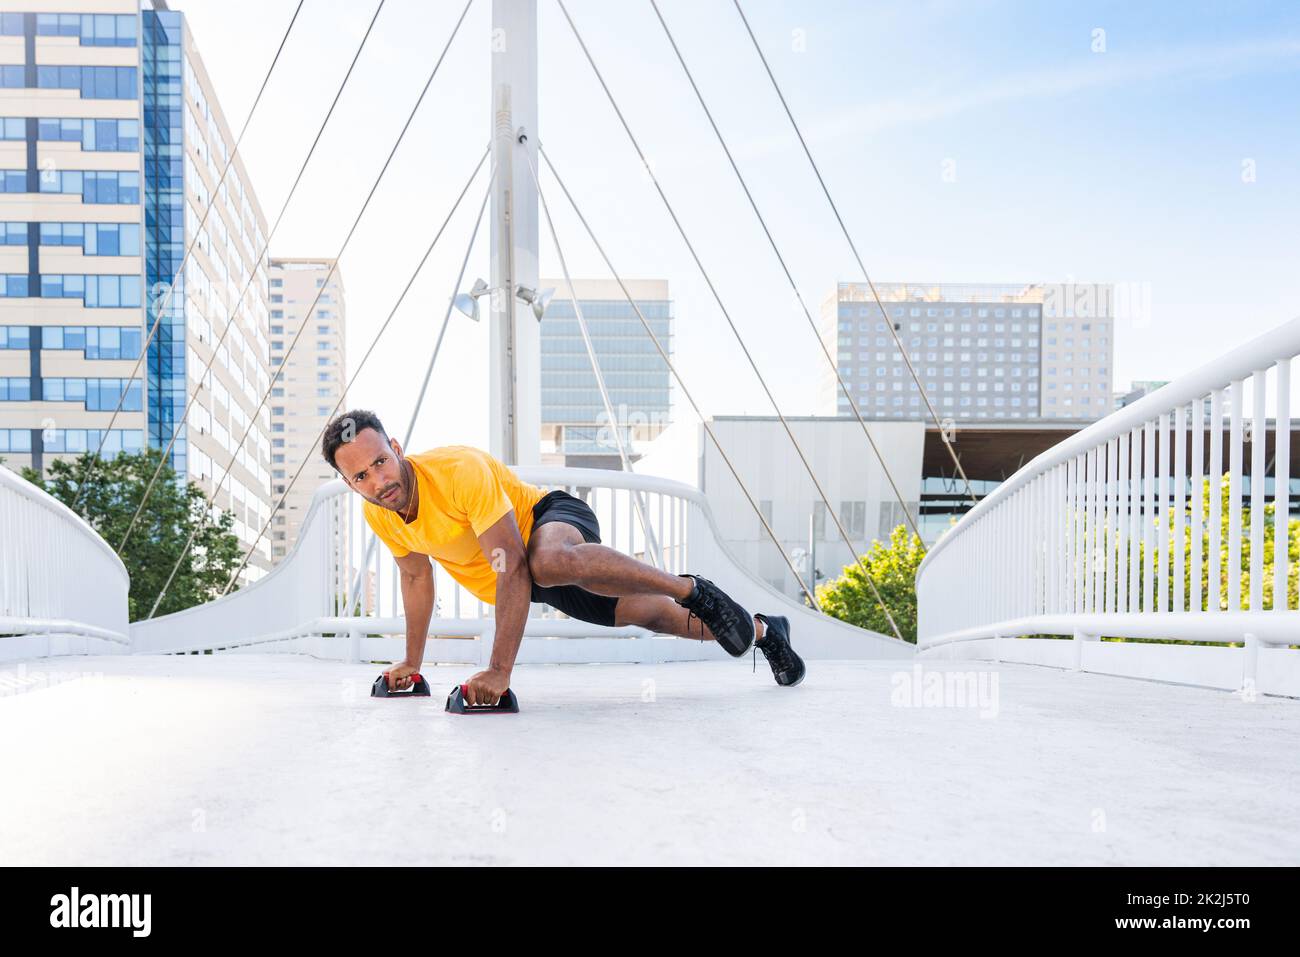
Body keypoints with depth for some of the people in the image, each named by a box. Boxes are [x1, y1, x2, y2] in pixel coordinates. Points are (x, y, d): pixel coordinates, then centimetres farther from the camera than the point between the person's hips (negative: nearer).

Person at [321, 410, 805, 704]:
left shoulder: (460, 470, -33)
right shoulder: (377, 515, -11)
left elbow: (514, 567, -37)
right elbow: (416, 576, 9)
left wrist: (499, 670, -43)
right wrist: (412, 662, 14)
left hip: (554, 519, -7)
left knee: (545, 562, -45)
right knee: (646, 614, 15)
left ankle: (691, 590, -25)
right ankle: (761, 630, 38)